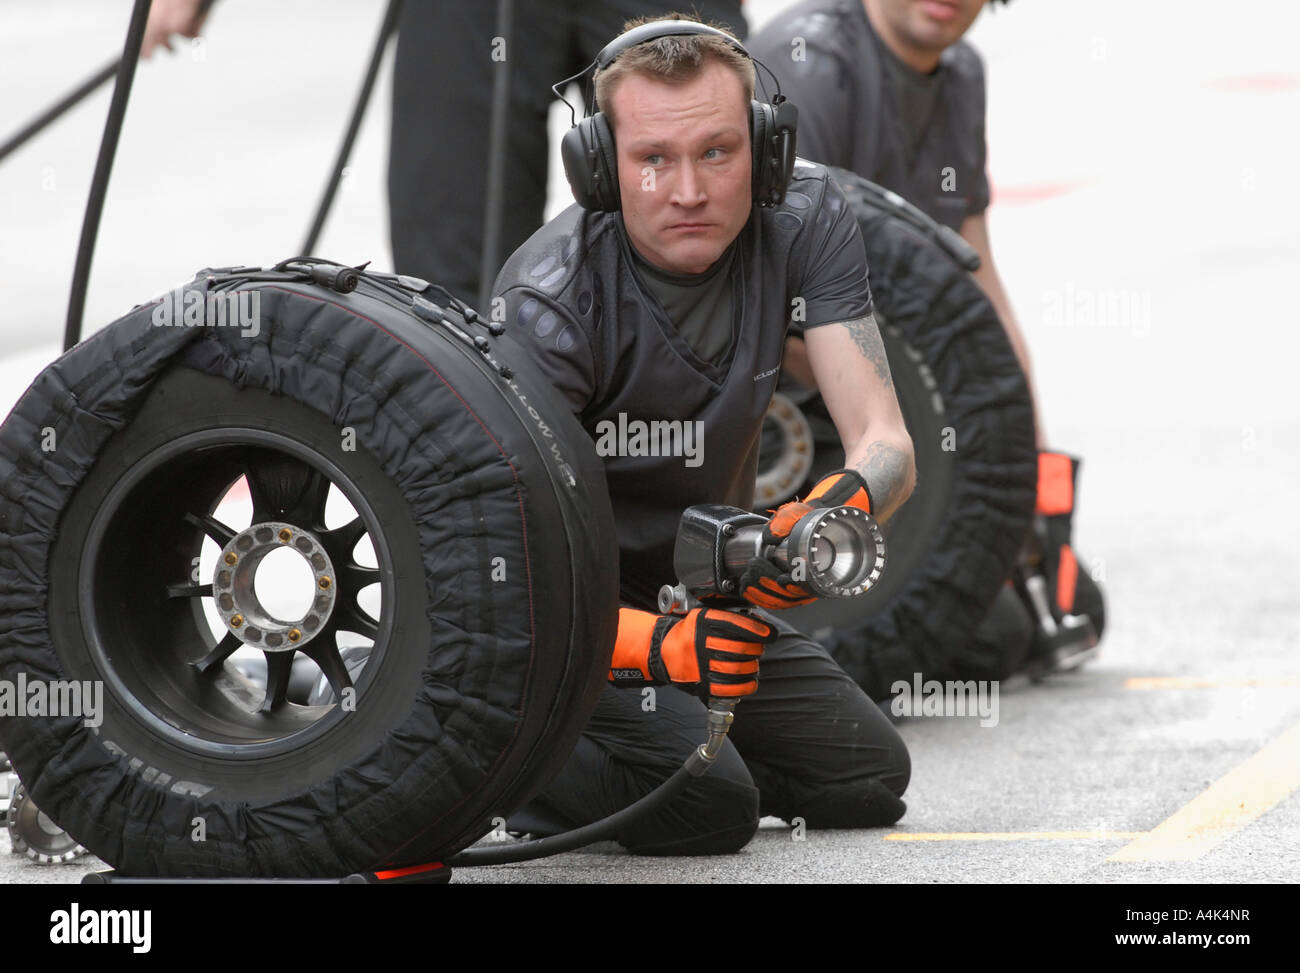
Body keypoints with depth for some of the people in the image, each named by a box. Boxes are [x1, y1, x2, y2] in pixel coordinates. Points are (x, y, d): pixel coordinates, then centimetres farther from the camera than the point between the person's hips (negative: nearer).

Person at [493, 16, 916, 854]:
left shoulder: (805, 215, -16)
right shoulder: (547, 304, -30)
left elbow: (886, 444, -21)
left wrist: (836, 511, -45)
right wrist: (659, 646, -52)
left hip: (707, 587, 6)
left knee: (868, 783, 1)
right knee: (709, 804, -26)